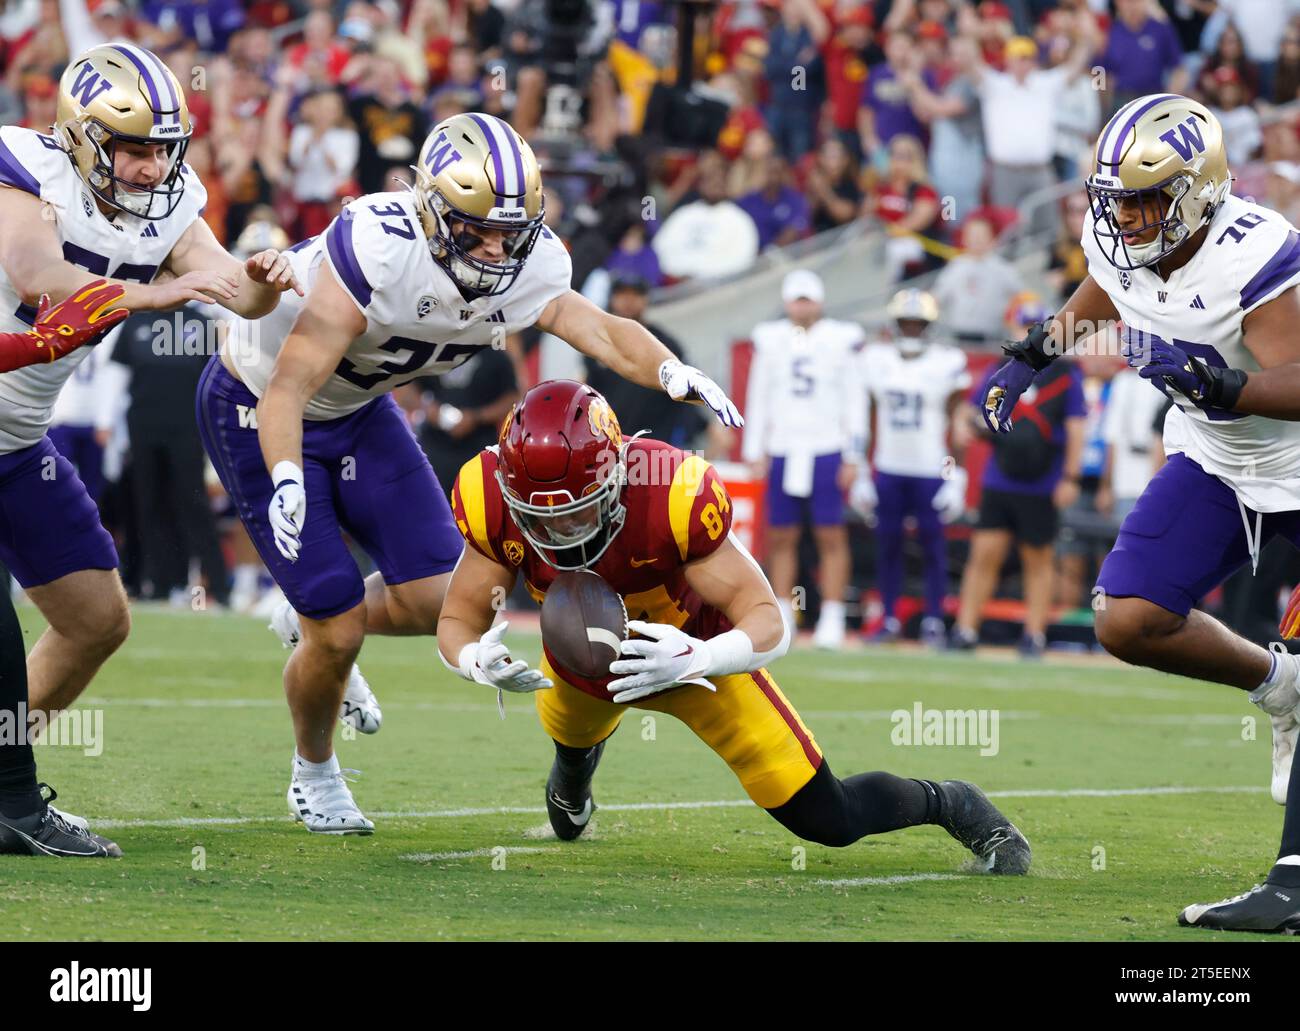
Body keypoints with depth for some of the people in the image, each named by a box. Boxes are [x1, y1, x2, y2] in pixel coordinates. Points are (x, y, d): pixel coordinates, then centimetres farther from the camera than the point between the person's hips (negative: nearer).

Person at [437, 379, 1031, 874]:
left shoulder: (674, 497, -42)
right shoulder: (495, 505, -33)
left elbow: (769, 624, -37)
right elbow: (457, 625, -22)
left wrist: (696, 660, -57)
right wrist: (479, 664, -47)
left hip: (691, 650, -3)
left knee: (829, 820, -4)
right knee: (572, 739, 37)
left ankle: (950, 805, 27)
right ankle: (576, 763, 77)